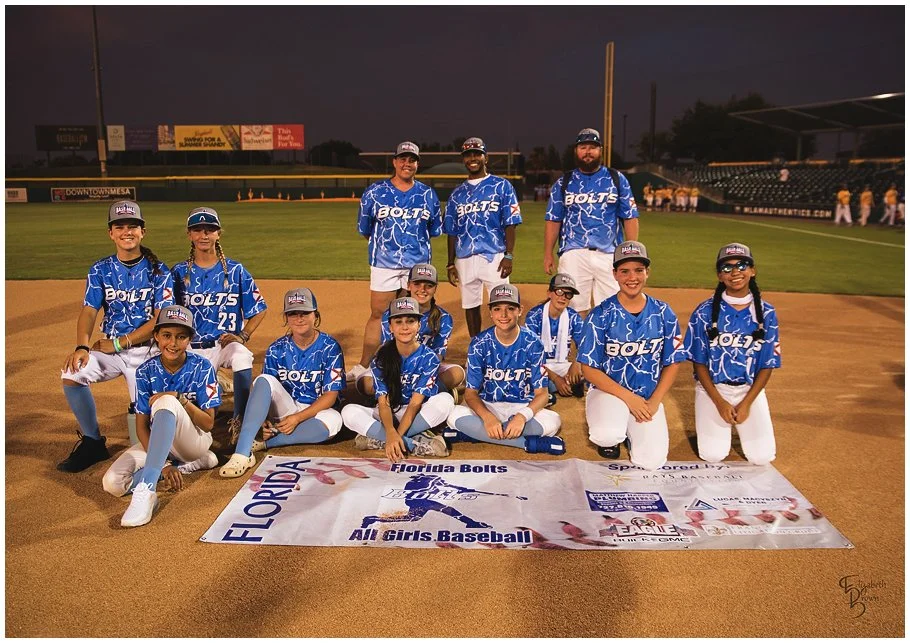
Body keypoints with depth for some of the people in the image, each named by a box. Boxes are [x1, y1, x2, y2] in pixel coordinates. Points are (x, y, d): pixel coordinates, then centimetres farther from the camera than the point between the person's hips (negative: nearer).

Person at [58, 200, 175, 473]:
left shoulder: (158, 271, -3)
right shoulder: (100, 270, 6)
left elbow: (160, 320, -10)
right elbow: (89, 312, -2)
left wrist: (119, 342, -14)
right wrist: (82, 347, -21)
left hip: (146, 350, -3)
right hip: (110, 348, 3)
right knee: (71, 373, -24)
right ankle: (92, 441, -5)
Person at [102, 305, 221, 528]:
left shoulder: (202, 367, -12)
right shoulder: (146, 371, -6)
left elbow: (208, 424, -12)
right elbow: (142, 427, -8)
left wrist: (180, 399, -26)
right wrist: (163, 464, -22)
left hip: (195, 440, -4)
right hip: (157, 440, 4)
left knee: (166, 401, -34)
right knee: (112, 483, -22)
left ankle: (146, 488, -41)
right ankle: (190, 464, -10)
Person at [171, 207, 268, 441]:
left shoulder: (235, 270, 2)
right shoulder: (179, 272, 5)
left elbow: (258, 310, 6)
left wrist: (243, 336, -8)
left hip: (225, 344, -1)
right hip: (190, 349, 2)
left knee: (241, 357, -36)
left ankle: (239, 421, -27)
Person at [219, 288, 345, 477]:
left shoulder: (330, 347, -9)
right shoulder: (277, 349, 0)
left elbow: (331, 395, -12)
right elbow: (266, 390, -1)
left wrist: (298, 418, -23)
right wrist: (263, 419, -22)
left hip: (315, 412, -2)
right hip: (284, 408, 2)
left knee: (333, 419, -37)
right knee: (264, 380, -26)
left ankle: (262, 444, -27)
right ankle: (242, 452, -40)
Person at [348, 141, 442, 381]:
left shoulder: (428, 195, 5)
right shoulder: (375, 192, 1)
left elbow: (433, 231, 14)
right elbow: (365, 229, 9)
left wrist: (415, 245, 8)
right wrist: (382, 245, 12)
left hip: (418, 264, 2)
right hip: (383, 263, -1)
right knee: (377, 314, 1)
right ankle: (363, 366, 9)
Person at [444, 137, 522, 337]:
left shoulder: (502, 186, 5)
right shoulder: (457, 193, 15)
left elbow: (510, 224, -1)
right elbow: (452, 232, 15)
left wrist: (508, 256, -10)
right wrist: (450, 264, 10)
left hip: (494, 257, -4)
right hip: (465, 259, 4)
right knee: (470, 306, 9)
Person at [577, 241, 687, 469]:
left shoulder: (663, 314, -1)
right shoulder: (601, 315, -10)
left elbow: (672, 364, 5)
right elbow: (589, 369, -10)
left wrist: (653, 402, -7)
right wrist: (629, 398, -16)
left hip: (649, 397, 3)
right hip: (608, 391, -3)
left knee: (652, 461, -13)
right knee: (608, 436, -33)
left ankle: (634, 429, 21)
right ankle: (610, 433, 7)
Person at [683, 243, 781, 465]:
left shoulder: (766, 313, -3)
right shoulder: (704, 312, -8)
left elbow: (767, 365, -1)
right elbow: (699, 362, -4)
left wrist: (746, 403, -11)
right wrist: (719, 402, -12)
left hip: (751, 389, 2)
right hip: (712, 387, -1)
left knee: (762, 457, -7)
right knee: (712, 455, -11)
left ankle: (740, 425, 23)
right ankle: (708, 423, 22)